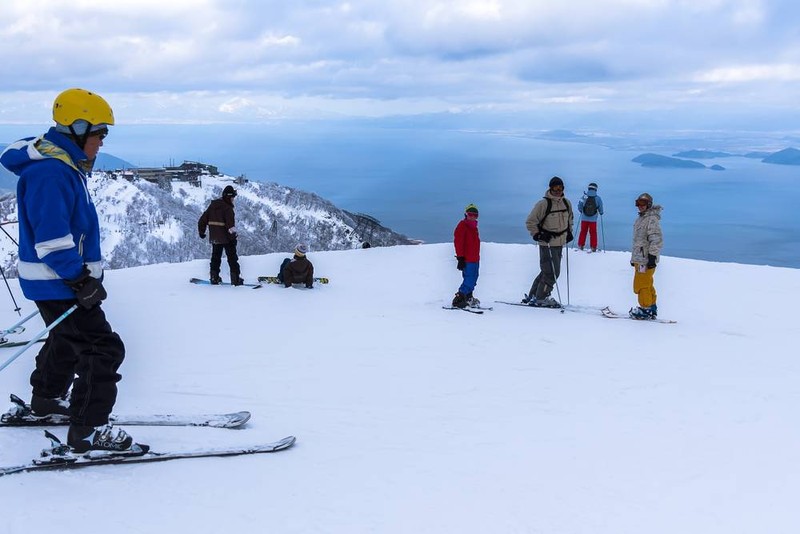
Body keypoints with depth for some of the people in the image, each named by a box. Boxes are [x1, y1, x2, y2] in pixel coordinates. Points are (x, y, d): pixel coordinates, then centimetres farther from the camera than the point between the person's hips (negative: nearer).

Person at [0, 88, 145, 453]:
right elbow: (51, 238, -28)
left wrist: (86, 271, 25)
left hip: (65, 278, 11)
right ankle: (88, 429, -4)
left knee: (68, 339, 27)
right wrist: (81, 280, -24)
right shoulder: (50, 173, -23)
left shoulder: (64, 166, 11)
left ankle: (46, 398, 46)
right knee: (103, 349, -10)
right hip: (58, 283, -11)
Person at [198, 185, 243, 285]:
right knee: (232, 258, 0)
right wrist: (233, 236, -20)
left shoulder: (212, 205, 9)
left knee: (215, 257, 18)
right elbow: (230, 224, -23)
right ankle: (236, 278, -3)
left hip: (214, 237, 6)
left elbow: (202, 220, 13)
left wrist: (201, 231, 22)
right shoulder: (227, 208, -14)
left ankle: (214, 278, 18)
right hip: (226, 238, -6)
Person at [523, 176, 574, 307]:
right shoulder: (543, 204, -13)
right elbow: (530, 222, -9)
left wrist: (569, 232, 17)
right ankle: (541, 299, 3)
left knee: (547, 271, 12)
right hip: (547, 243, -7)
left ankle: (532, 296, 22)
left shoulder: (566, 203, 8)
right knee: (552, 272, -9)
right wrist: (537, 235, -16)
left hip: (560, 243, 7)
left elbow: (569, 219, 28)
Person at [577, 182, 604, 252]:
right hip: (593, 219, -1)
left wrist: (581, 211, 20)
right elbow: (600, 208, 0)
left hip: (584, 218, 1)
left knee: (583, 231, 15)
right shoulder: (598, 198, -10)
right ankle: (593, 247, 10)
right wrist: (601, 213, 22)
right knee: (593, 233, 10)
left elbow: (579, 206, -1)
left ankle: (580, 245, 17)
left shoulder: (584, 197, -9)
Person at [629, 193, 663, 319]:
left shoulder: (652, 219, -13)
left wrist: (652, 257, -20)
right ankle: (652, 309, 21)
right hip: (639, 258, 10)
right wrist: (633, 257, 25)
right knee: (647, 285, 14)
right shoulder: (640, 219, 17)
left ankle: (646, 309, -2)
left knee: (641, 285, -8)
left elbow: (657, 240, -18)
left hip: (646, 259, -10)